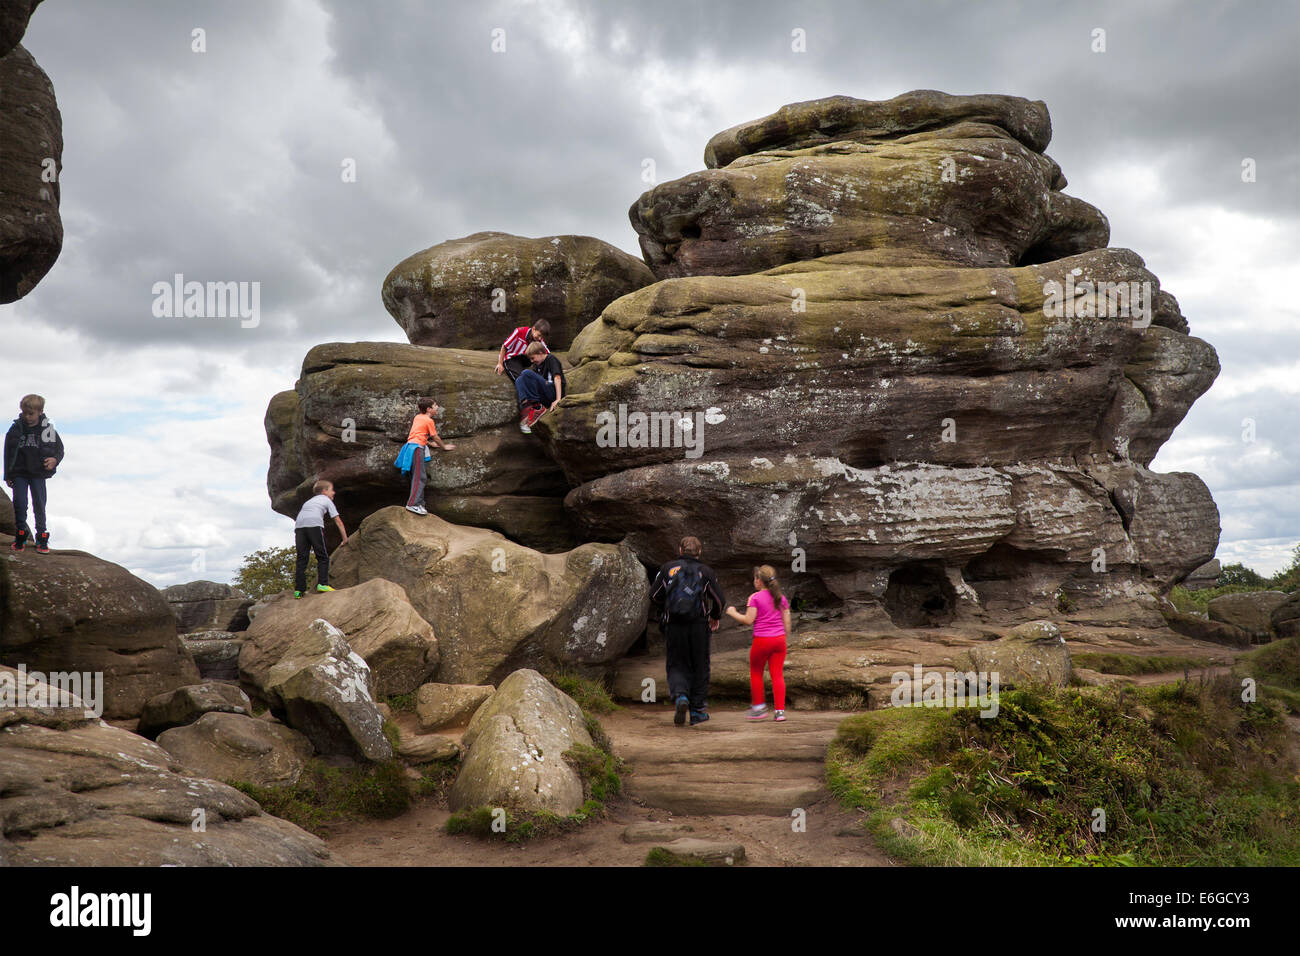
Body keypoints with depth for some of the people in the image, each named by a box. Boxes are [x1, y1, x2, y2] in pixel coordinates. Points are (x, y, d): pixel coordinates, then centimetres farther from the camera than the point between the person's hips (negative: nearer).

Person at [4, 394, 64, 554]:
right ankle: (21, 535, 15)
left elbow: (60, 449, 6)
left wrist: (54, 459, -16)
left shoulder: (47, 429, -4)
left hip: (38, 473, -1)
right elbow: (9, 453, 7)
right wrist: (8, 476, 8)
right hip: (19, 473, 1)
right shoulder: (15, 429, -1)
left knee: (39, 504, 1)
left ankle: (42, 536, 12)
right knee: (19, 503, -1)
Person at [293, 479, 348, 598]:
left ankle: (299, 590, -2)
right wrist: (345, 539, 24)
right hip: (314, 525, -5)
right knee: (323, 557, 1)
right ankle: (322, 584, -11)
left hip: (299, 526, 5)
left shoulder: (309, 501, 39)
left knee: (301, 559, 3)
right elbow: (338, 521, 20)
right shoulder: (327, 500, 23)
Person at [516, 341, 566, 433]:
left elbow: (557, 378, -17)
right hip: (543, 396, 8)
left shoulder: (551, 359, -4)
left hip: (554, 393, -8)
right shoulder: (537, 364, 21)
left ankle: (537, 407, -20)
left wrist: (558, 399, -28)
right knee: (519, 380, -1)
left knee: (526, 373, -19)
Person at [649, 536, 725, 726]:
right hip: (698, 625, 0)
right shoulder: (706, 571, 1)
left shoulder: (668, 568, 4)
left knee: (677, 666, 11)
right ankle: (698, 711, 14)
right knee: (700, 668, 12)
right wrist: (715, 617, 18)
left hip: (674, 626, 0)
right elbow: (719, 600, -1)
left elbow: (654, 597, 5)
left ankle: (680, 696, -16)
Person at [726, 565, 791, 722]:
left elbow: (748, 620, -11)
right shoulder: (781, 598, 8)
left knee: (756, 673, 13)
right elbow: (787, 623, 7)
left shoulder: (755, 597, -7)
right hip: (779, 639, 4)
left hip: (762, 640, -4)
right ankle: (780, 710, 2)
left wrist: (733, 613, 3)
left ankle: (759, 707, 15)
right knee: (777, 675, 5)